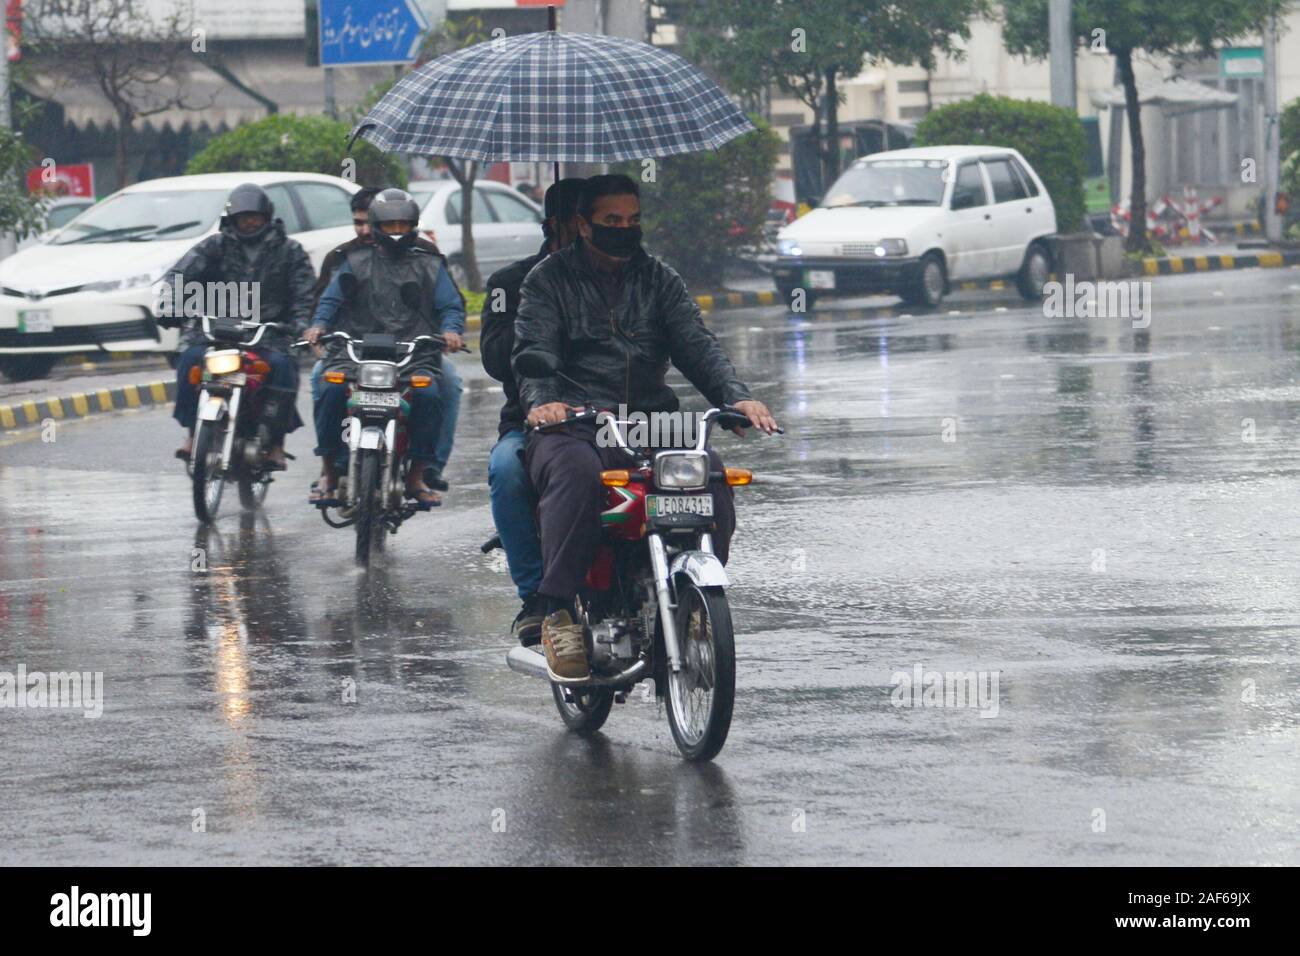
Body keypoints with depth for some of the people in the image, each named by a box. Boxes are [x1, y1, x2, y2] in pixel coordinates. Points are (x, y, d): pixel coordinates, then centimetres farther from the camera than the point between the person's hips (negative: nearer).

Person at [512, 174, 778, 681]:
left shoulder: (658, 278, 20)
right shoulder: (549, 279, 11)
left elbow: (696, 344, 8)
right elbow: (532, 349, -4)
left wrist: (736, 396, -12)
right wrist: (542, 399, -27)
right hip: (574, 424, -3)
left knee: (710, 473, -27)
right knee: (575, 471, -38)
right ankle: (557, 615, -35)